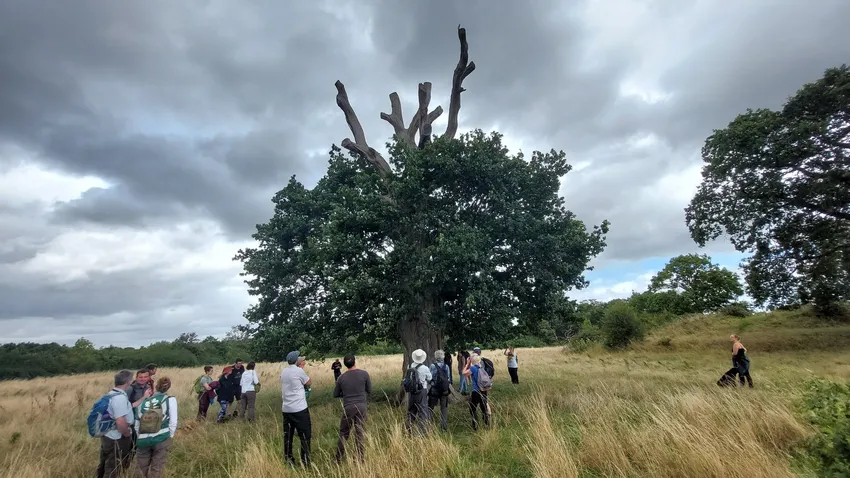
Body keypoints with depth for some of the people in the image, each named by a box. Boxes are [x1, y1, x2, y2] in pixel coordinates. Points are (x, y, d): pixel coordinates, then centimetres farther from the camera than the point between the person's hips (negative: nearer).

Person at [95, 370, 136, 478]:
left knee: (105, 466, 25)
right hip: (117, 440, -9)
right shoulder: (120, 397, -27)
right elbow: (120, 422, -32)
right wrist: (128, 435, -14)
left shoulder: (111, 394, 4)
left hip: (107, 436, 9)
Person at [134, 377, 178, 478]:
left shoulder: (143, 401, 8)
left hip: (143, 440, 3)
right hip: (161, 438, -3)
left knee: (142, 467, 23)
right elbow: (173, 422, -4)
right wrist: (169, 437, 10)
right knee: (157, 469, 11)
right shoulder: (170, 399, -2)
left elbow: (136, 425, 13)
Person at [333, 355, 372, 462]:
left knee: (344, 433, 14)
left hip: (348, 408, 1)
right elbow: (369, 390, 5)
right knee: (360, 433, 5)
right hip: (361, 406, -1)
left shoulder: (342, 378, 1)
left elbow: (335, 395, 11)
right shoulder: (364, 374, -4)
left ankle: (339, 458, 22)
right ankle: (360, 459, 9)